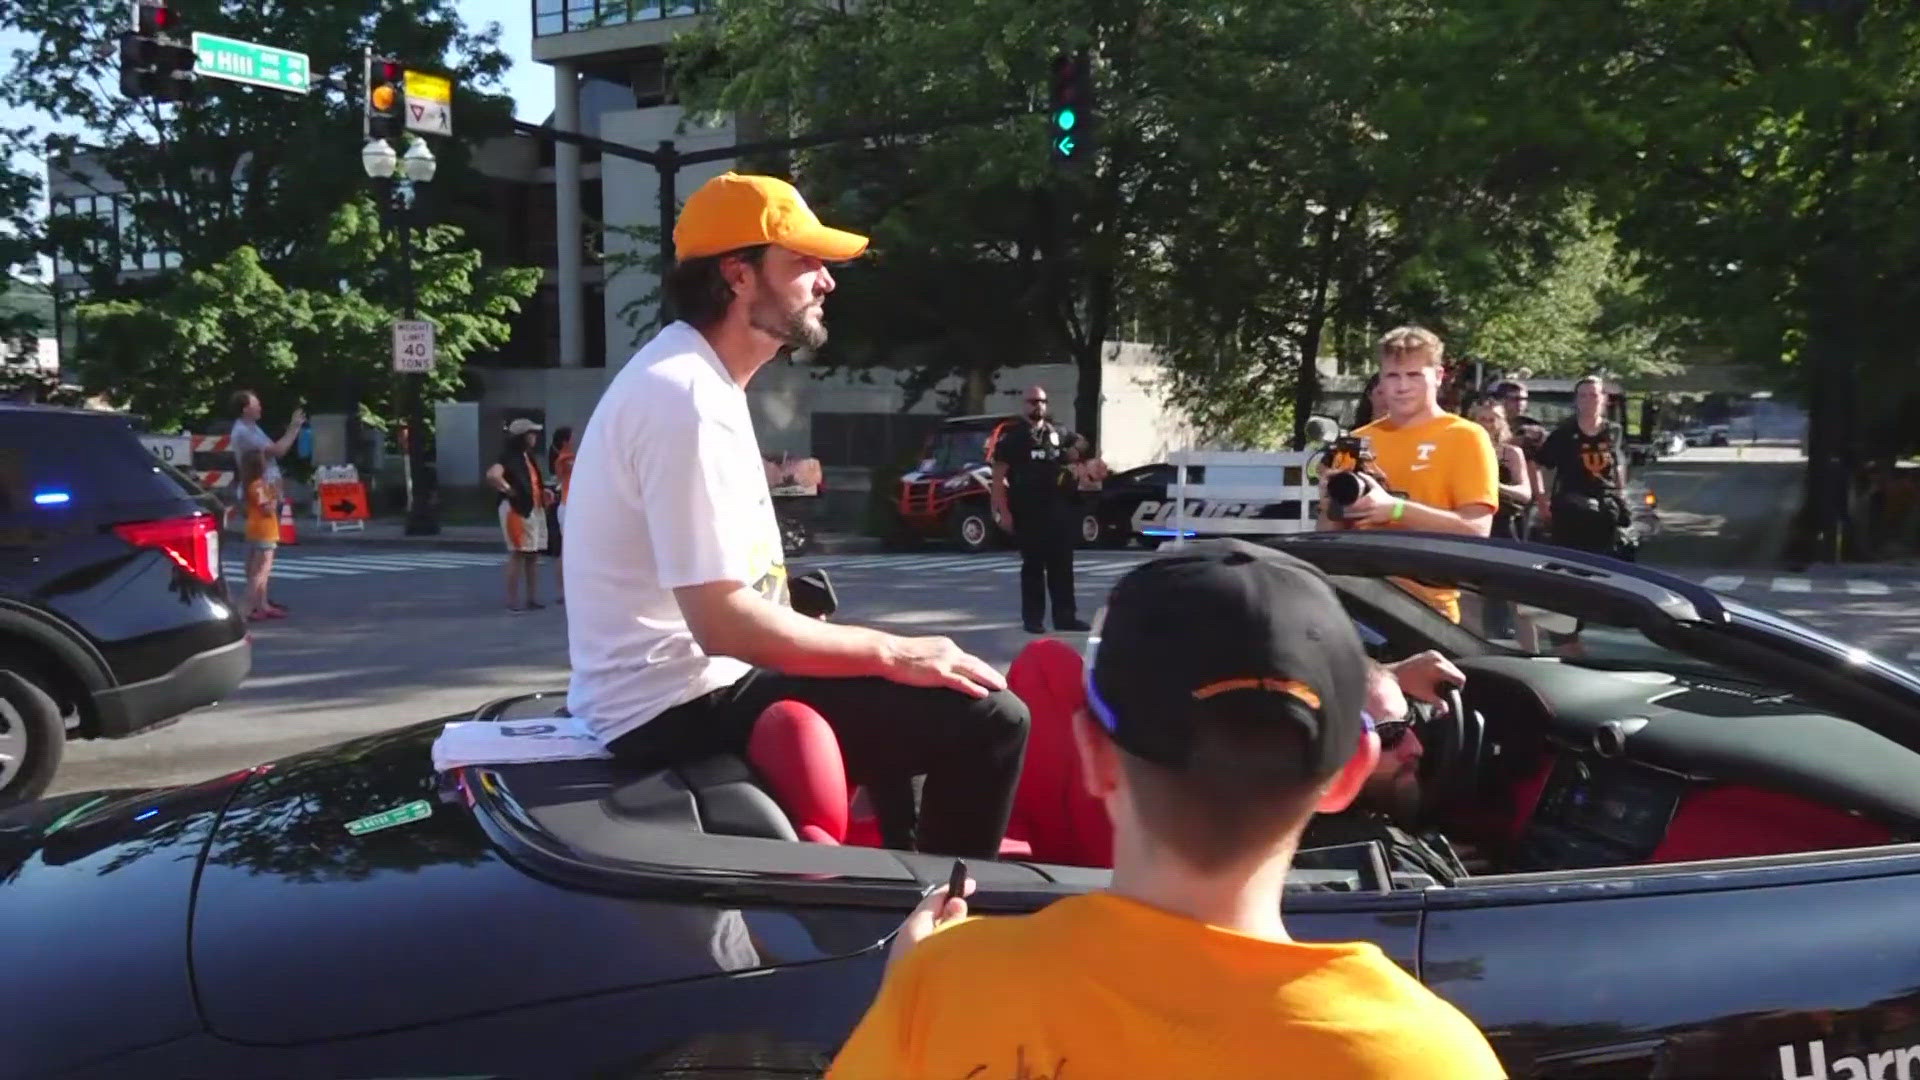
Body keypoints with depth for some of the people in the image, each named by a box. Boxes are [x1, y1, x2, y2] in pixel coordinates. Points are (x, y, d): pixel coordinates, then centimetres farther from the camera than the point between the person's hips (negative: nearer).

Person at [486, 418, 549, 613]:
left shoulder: (528, 456, 17)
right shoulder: (510, 457, -14)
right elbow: (492, 475, -31)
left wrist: (543, 491, 11)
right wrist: (509, 490, -19)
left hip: (534, 509, 9)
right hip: (517, 510, -9)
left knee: (534, 555, 10)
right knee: (517, 554, -7)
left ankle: (532, 599, 16)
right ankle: (513, 601, -2)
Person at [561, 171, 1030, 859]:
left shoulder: (688, 377, 12)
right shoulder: (688, 401, -20)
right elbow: (722, 622, -26)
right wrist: (893, 652, -17)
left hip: (683, 686, 11)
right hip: (680, 706, -11)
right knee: (986, 722, -18)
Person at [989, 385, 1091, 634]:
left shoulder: (1058, 433, 11)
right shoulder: (1012, 437, -3)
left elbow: (1081, 441, 33)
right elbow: (999, 476, -7)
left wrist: (1076, 448, 8)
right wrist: (1004, 511, -16)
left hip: (1058, 510, 4)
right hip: (1027, 512, -4)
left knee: (1062, 565, 6)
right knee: (1032, 565, 3)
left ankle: (1065, 616, 13)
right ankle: (1033, 618, 10)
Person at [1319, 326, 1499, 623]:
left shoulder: (1465, 437, -1)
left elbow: (1476, 528, -12)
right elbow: (1332, 531, 16)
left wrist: (1396, 508, -22)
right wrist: (1331, 506, -7)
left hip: (1427, 607, -3)